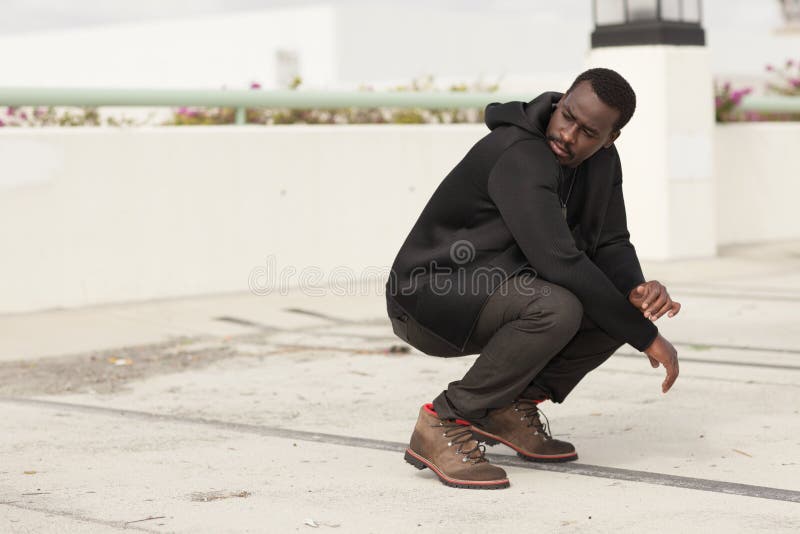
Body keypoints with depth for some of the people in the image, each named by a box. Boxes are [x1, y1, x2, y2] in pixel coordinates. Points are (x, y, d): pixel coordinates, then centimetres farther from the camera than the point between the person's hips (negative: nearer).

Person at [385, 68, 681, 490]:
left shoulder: (602, 160, 1)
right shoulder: (519, 156, -27)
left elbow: (610, 243, 5)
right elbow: (560, 263, -33)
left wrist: (639, 291, -20)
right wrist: (646, 337, -26)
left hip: (500, 289, 9)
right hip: (429, 295, -9)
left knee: (622, 303, -6)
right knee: (556, 308, -35)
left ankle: (512, 406, 2)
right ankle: (445, 423, -19)